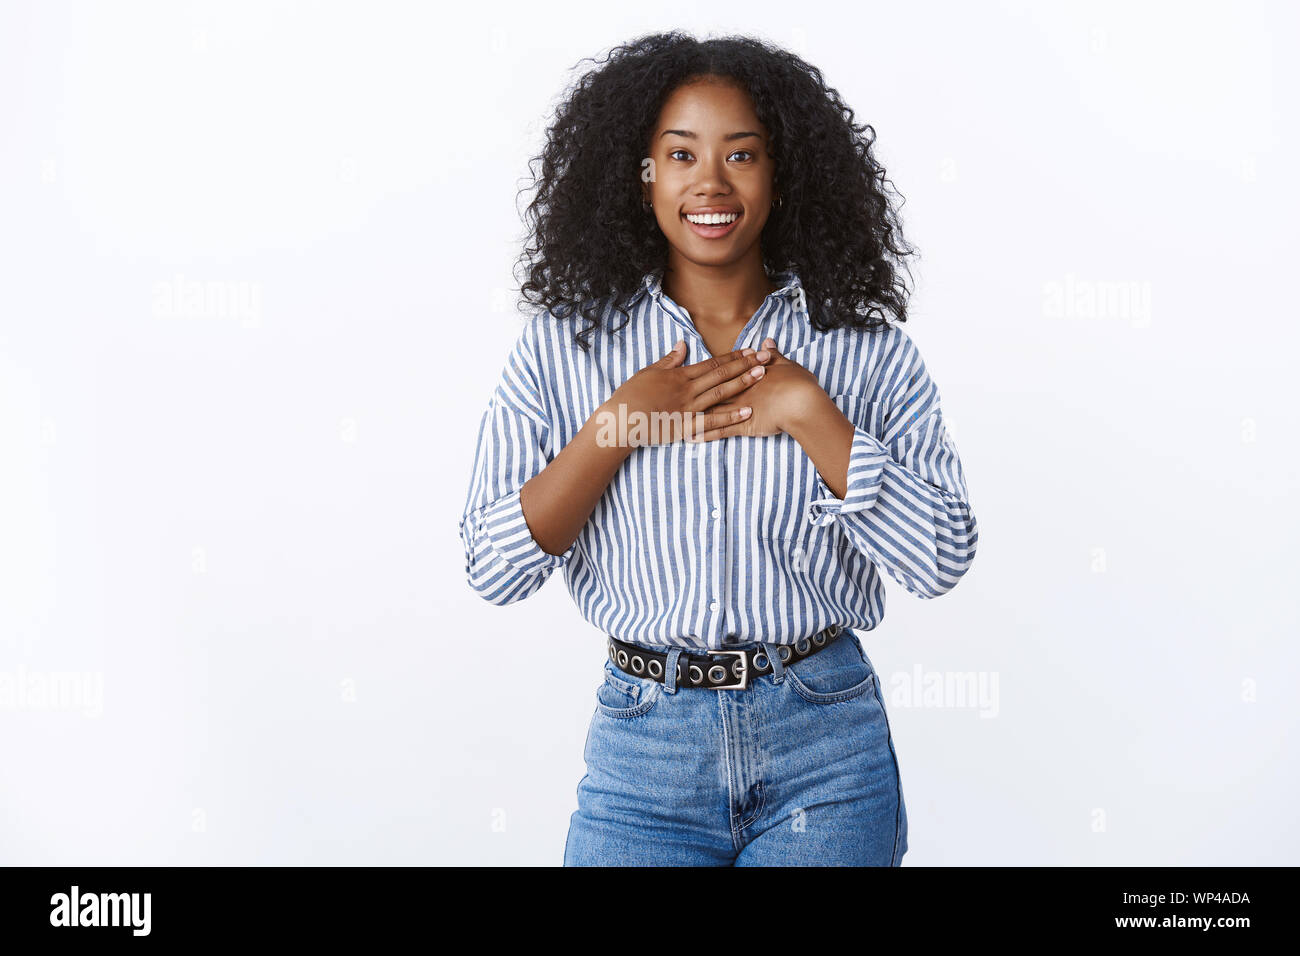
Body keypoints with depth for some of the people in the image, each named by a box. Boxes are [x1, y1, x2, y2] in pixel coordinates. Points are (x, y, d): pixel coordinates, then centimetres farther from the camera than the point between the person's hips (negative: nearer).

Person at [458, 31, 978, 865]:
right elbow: (494, 570, -4)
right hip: (645, 744, 0)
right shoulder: (565, 346, 0)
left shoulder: (865, 350, -1)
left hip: (826, 744, 0)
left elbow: (943, 560, -9)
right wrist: (617, 428, -15)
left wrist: (808, 412, -16)